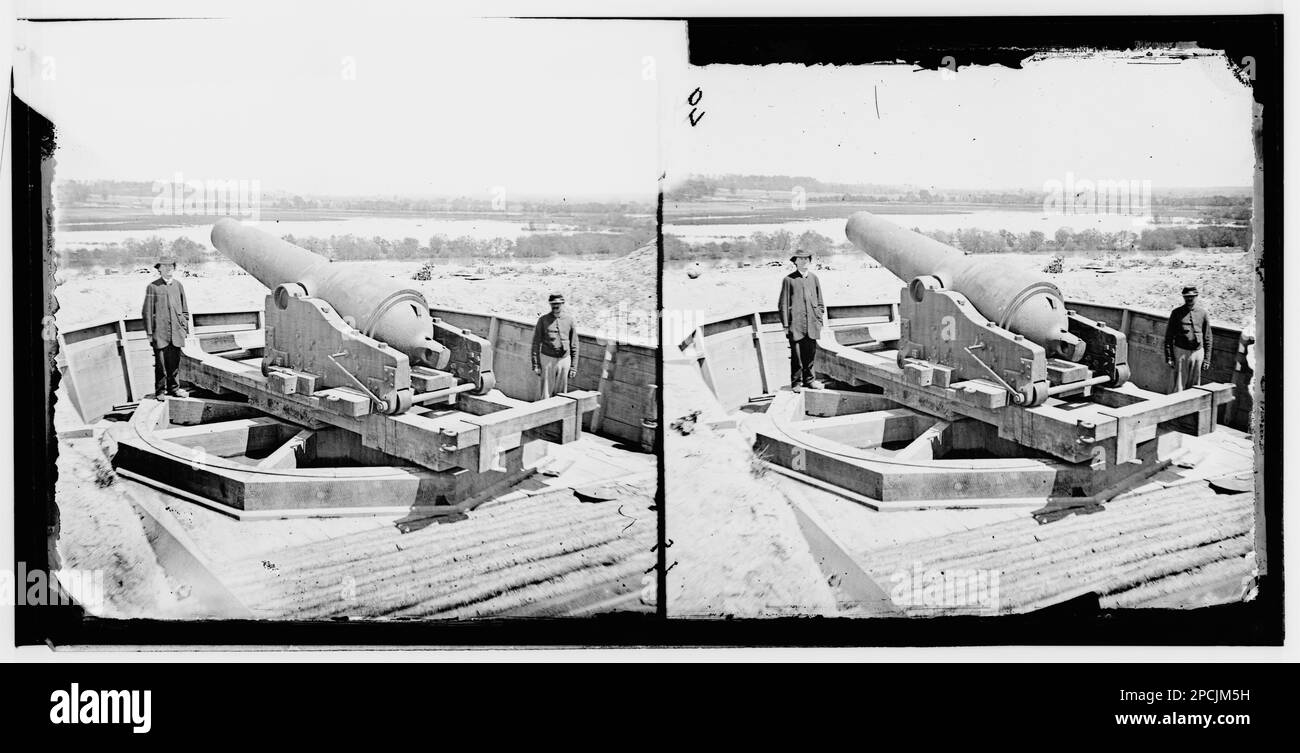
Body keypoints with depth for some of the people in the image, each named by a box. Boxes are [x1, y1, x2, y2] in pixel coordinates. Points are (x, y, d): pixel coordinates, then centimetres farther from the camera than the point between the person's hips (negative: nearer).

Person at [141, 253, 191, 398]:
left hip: (176, 332, 4)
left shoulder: (178, 285, 10)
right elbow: (147, 312, -1)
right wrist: (149, 333, -4)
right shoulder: (153, 287, -2)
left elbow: (184, 310, 16)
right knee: (160, 364, -1)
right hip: (160, 333, -3)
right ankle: (160, 391, 10)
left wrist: (185, 329, 12)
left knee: (175, 362, 7)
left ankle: (173, 388, 20)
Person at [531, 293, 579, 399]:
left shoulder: (569, 320, 4)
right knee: (546, 395, -4)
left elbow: (574, 345, 9)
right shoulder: (543, 320, -1)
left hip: (564, 359, 2)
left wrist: (573, 367, 6)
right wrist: (535, 365, -3)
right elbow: (536, 343, 2)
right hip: (547, 359, -2)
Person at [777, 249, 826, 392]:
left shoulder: (814, 278, 12)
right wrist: (785, 324, -4)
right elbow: (783, 304, 0)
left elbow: (819, 302, 18)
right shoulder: (789, 280, -1)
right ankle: (796, 382, 8)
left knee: (811, 353, 7)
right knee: (796, 354, -2)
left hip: (812, 323, 4)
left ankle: (808, 379, 21)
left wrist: (820, 319, 12)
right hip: (795, 324, -4)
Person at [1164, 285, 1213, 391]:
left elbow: (1208, 338, 10)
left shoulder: (1203, 314, 5)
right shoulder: (1176, 313, 0)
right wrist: (1169, 357, -3)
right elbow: (1168, 336, 3)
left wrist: (1206, 359, 6)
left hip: (1197, 352, 2)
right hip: (1181, 352, -2)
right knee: (1179, 387, -5)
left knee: (1194, 386, 6)